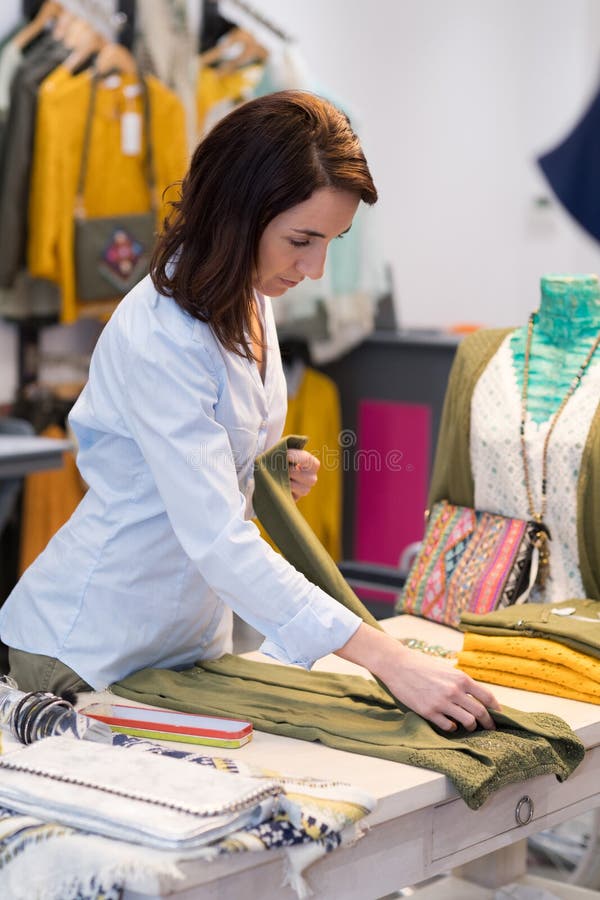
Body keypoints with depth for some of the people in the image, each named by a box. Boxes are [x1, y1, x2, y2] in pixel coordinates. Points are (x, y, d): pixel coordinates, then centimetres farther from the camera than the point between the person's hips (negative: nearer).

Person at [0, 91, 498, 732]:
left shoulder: (245, 301, 1)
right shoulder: (160, 340, -28)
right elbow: (216, 539, -34)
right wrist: (388, 659, -38)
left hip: (193, 641, 8)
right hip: (90, 654, -8)